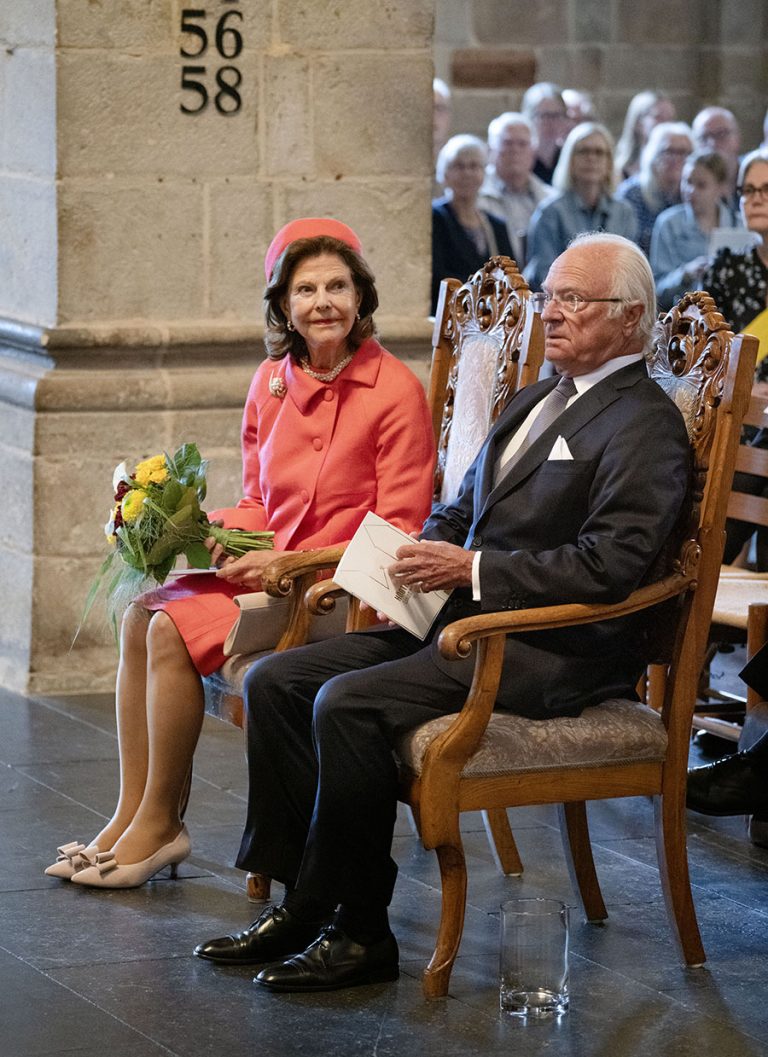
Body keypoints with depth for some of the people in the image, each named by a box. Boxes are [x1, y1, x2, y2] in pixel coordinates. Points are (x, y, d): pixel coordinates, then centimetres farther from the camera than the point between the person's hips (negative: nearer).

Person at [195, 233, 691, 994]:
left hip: (554, 651, -10)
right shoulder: (533, 402, 21)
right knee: (274, 682, -3)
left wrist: (471, 569, -19)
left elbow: (609, 565, -21)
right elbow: (459, 511, 27)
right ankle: (300, 900, 0)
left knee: (348, 702, -27)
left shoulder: (645, 425, -9)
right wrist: (418, 559, 4)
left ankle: (359, 931, -16)